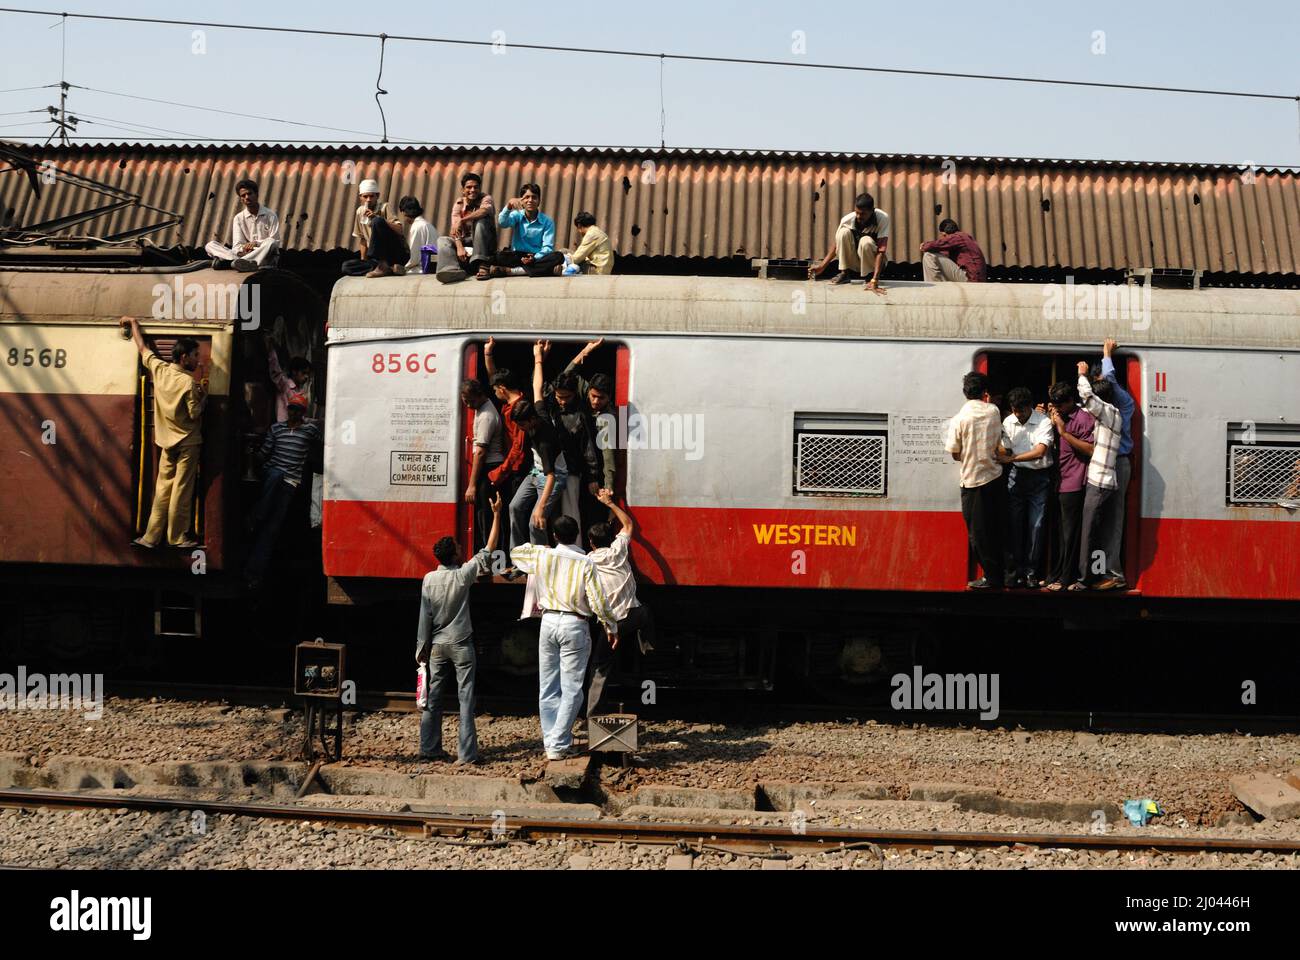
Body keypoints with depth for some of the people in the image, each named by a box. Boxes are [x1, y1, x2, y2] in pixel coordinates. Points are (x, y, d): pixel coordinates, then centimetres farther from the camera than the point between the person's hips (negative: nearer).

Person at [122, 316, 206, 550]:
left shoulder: (159, 369, 0)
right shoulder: (189, 382, -17)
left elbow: (142, 348, 15)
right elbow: (195, 414, -14)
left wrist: (134, 323, 29)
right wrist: (204, 394, 1)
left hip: (167, 442, 6)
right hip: (187, 443, -6)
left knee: (162, 489, 8)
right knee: (182, 491, 0)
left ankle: (151, 537, 9)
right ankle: (177, 537, 5)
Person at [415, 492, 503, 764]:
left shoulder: (429, 579, -2)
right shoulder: (463, 575, -10)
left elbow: (425, 617, 0)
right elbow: (489, 549, -3)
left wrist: (422, 648, 7)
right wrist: (496, 514, 1)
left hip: (437, 645, 3)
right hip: (461, 644, -3)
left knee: (432, 698, 10)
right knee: (466, 698, -2)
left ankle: (429, 749, 13)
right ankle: (467, 753, -5)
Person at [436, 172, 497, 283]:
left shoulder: (486, 199, -6)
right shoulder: (458, 204, 3)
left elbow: (484, 211, -33)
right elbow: (455, 229, -11)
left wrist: (462, 220, -39)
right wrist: (459, 247, -30)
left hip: (485, 243, -4)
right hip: (465, 242, 4)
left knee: (480, 221, -29)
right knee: (442, 240, -19)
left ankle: (483, 264, -36)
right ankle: (453, 269, -49)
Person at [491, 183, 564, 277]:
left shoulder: (547, 222, 2)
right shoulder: (517, 215, 4)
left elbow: (547, 247, -7)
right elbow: (502, 223, -17)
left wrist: (535, 258, -27)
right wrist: (508, 207, -37)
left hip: (537, 257, 1)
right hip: (518, 256, -1)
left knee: (558, 256, -31)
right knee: (500, 257, -31)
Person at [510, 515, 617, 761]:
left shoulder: (542, 556, 1)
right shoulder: (585, 563, -7)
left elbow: (515, 552, 20)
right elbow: (598, 600, -8)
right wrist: (611, 627, 5)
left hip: (548, 622, 3)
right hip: (574, 625, -3)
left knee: (548, 688, 11)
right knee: (571, 689, 1)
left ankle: (550, 740, 12)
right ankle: (558, 744, -4)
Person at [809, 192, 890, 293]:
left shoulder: (883, 218, -26)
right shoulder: (848, 220, -18)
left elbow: (881, 250, -32)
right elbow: (837, 244, -5)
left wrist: (874, 281, -41)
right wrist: (822, 266, -17)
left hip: (873, 261, -2)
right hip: (853, 261, 2)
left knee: (866, 241, -35)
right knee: (844, 232, -24)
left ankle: (871, 277, -12)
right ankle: (844, 273, -14)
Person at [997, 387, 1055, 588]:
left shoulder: (1044, 422, -12)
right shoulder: (1008, 422, 2)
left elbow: (1039, 452, -21)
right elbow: (1002, 451, 7)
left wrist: (1010, 458, -22)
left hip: (1039, 476, -3)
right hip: (1016, 476, 3)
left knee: (1036, 525, -1)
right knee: (1015, 523, 2)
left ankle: (1032, 571, 6)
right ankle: (1017, 570, 9)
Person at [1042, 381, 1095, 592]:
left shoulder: (1083, 418, -9)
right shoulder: (1061, 417, 18)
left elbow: (1090, 450, -18)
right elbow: (1052, 445, 20)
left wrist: (1064, 432, -19)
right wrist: (1051, 421, 7)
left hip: (1072, 485, -9)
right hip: (1058, 484, 9)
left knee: (1069, 534, -3)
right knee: (1058, 533, 12)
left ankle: (1066, 579, 1)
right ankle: (1056, 575, 19)